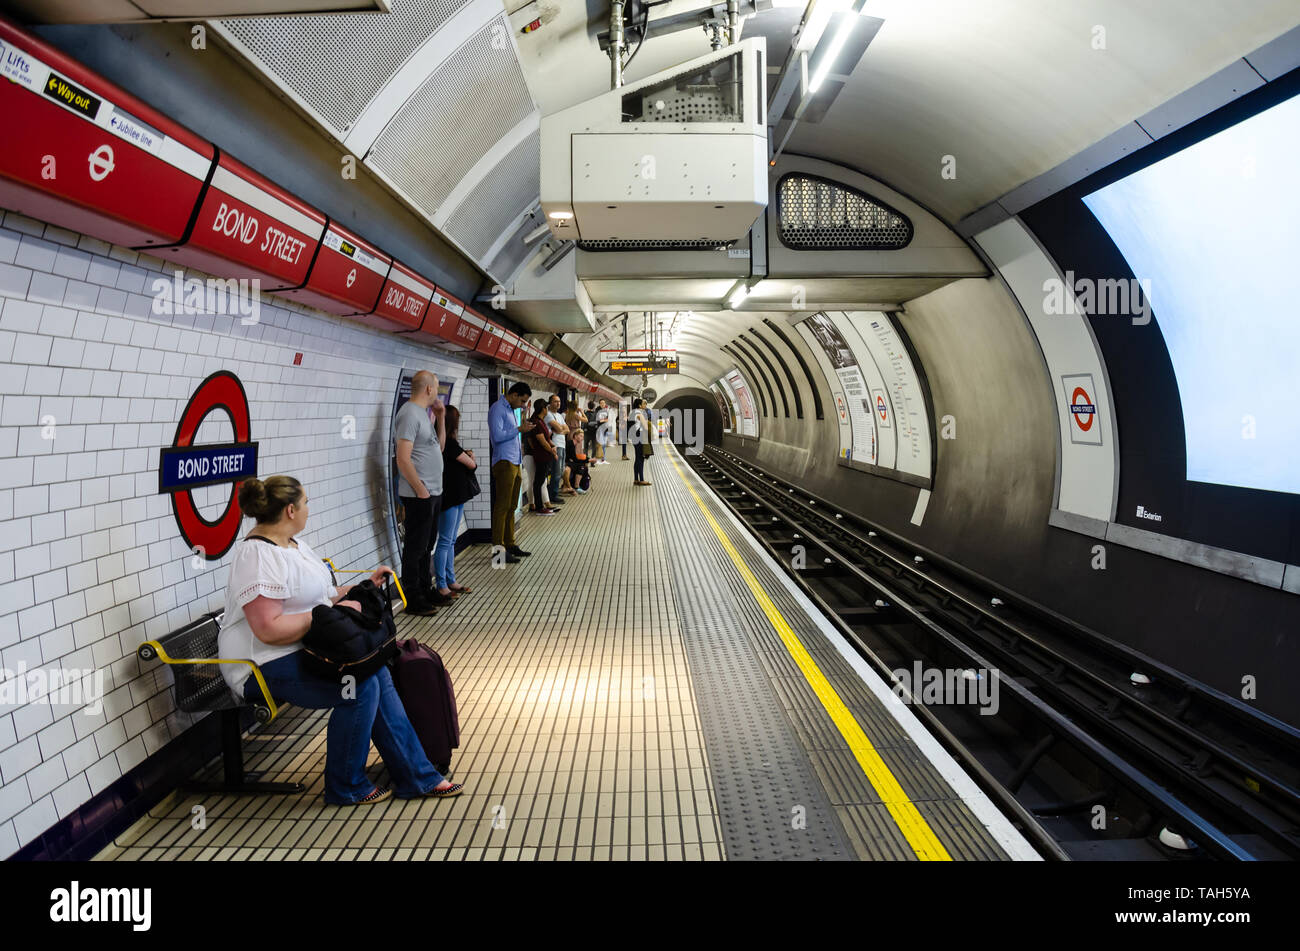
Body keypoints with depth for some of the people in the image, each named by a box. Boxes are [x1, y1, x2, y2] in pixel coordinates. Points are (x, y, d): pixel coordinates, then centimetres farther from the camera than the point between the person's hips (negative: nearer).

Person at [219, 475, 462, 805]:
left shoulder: (292, 543, 14)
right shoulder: (258, 555, -19)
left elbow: (320, 596, 23)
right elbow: (269, 629, -26)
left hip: (303, 650, 9)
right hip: (265, 666, -9)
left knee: (377, 673, -12)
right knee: (362, 685, -24)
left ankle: (416, 776, -6)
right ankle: (346, 787, -5)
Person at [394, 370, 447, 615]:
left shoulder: (423, 413, 14)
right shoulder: (409, 414, -16)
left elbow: (439, 447, 20)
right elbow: (403, 459, -21)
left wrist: (440, 417, 11)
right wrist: (421, 491, -18)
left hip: (433, 493, 10)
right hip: (419, 495, -10)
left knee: (426, 547, 18)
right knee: (415, 548, -1)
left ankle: (426, 591, 29)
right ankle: (413, 599, 8)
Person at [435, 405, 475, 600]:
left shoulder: (448, 442, 13)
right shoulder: (448, 443, -16)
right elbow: (471, 464, -10)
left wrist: (465, 455, -5)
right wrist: (471, 459, 11)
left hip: (455, 497, 10)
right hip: (449, 497, -10)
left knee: (451, 541, 14)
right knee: (445, 541, -5)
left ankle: (450, 581, 22)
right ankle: (441, 586, 0)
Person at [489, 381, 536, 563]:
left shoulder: (510, 410, 21)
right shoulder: (497, 409, -8)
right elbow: (497, 436, -19)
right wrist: (520, 429, -13)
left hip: (514, 463, 10)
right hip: (504, 463, -10)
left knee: (511, 507, 12)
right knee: (502, 506, -11)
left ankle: (510, 545, 17)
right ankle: (498, 548, -11)